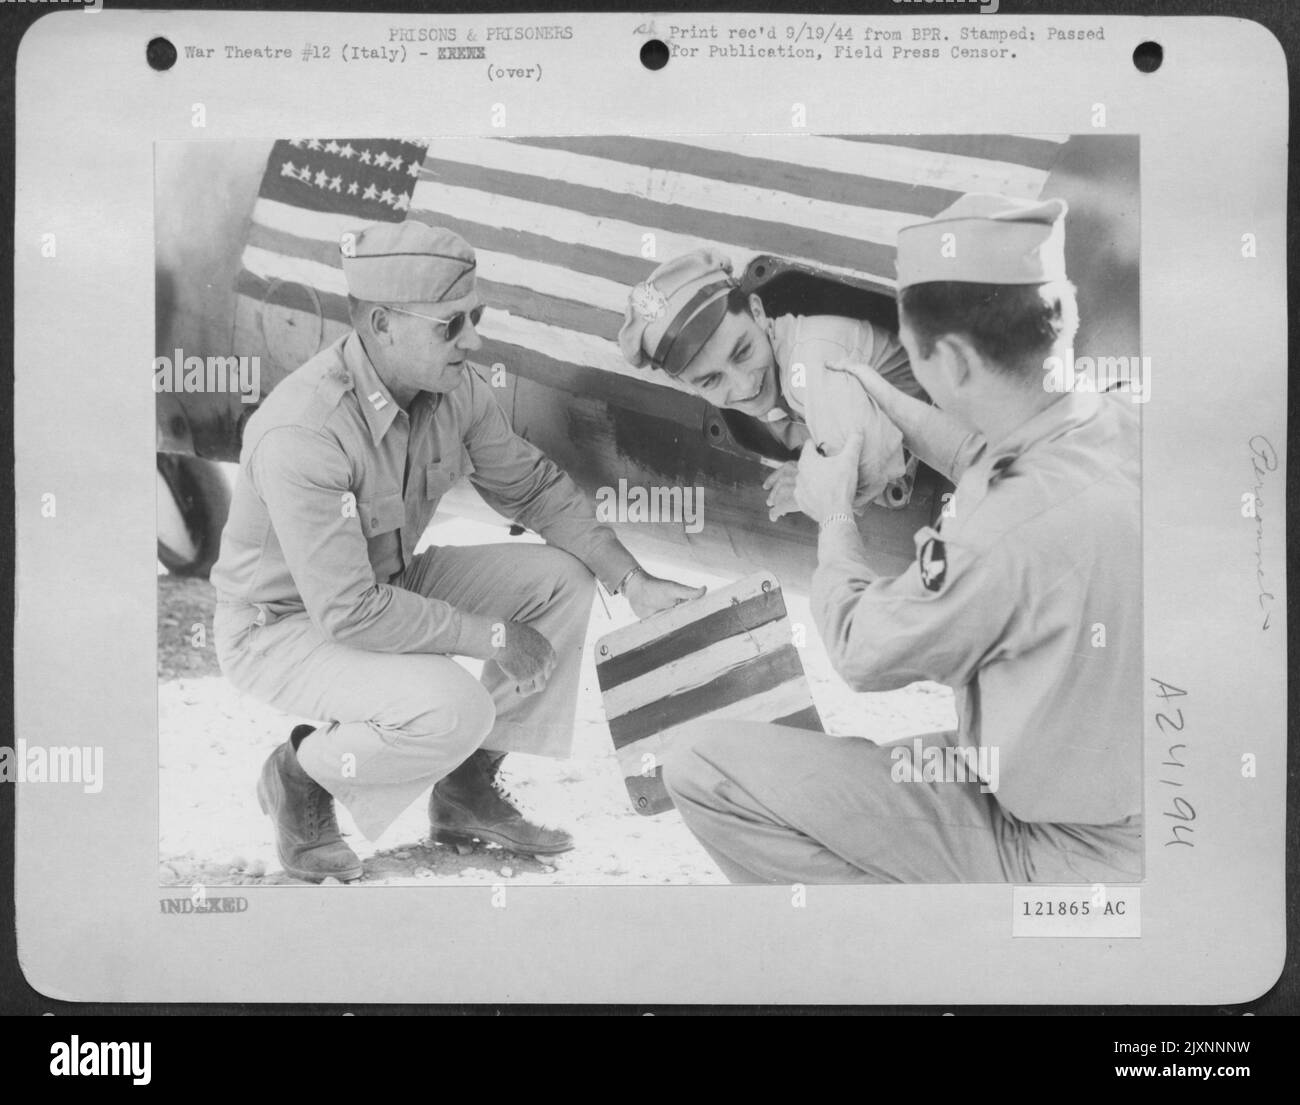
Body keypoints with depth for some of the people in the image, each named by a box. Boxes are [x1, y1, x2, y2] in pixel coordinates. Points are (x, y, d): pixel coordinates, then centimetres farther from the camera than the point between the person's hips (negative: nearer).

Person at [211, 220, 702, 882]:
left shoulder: (454, 387, -11)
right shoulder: (303, 433, -34)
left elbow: (533, 485, 5)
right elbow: (348, 612, -33)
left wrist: (633, 580, -5)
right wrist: (493, 637, -25)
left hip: (386, 580, 8)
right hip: (283, 624, -8)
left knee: (561, 579, -4)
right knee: (453, 709, -32)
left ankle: (467, 791, 8)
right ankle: (300, 777, 0)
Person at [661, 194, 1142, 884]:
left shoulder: (1011, 532, -33)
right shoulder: (1115, 423, -8)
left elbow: (862, 654, -14)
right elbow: (986, 460, 17)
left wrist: (834, 518, 1)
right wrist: (880, 396, 23)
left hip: (1056, 855, -9)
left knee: (700, 767, -11)